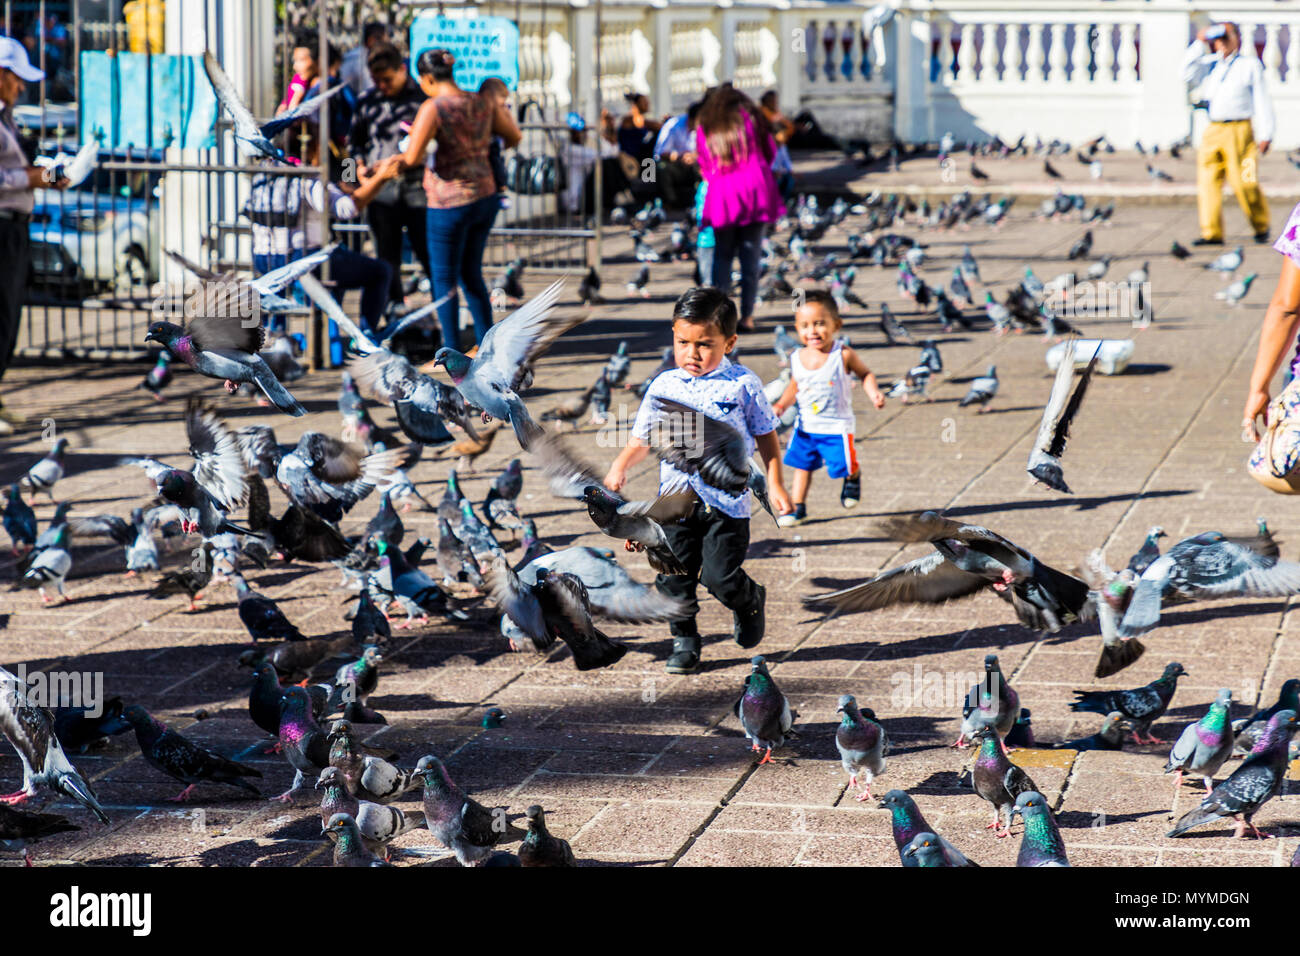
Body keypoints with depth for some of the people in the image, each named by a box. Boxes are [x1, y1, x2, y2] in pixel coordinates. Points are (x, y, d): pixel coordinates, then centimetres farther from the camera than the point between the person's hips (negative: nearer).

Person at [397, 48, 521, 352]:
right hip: (486, 198, 7)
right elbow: (515, 137, 13)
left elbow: (411, 158, -24)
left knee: (444, 279, 7)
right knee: (471, 274, 20)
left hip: (449, 204, -7)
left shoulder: (433, 108, -18)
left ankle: (451, 352, 11)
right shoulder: (482, 104, 1)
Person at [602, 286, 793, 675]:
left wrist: (774, 483, 0)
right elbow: (642, 438, 12)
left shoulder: (743, 385, -3)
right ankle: (684, 640, 21)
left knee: (721, 577, -6)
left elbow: (765, 435, 6)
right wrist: (621, 464, -6)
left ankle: (751, 601, 27)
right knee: (674, 577, 3)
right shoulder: (663, 386, 4)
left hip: (726, 500, -3)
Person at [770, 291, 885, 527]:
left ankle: (853, 477, 36)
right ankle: (798, 508, 20)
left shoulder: (843, 355, -16)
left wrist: (874, 393, -17)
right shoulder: (797, 358, -4)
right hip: (806, 426, 4)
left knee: (844, 468, 1)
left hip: (836, 426, -4)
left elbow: (865, 374, -1)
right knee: (802, 465, 8)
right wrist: (781, 405, -1)